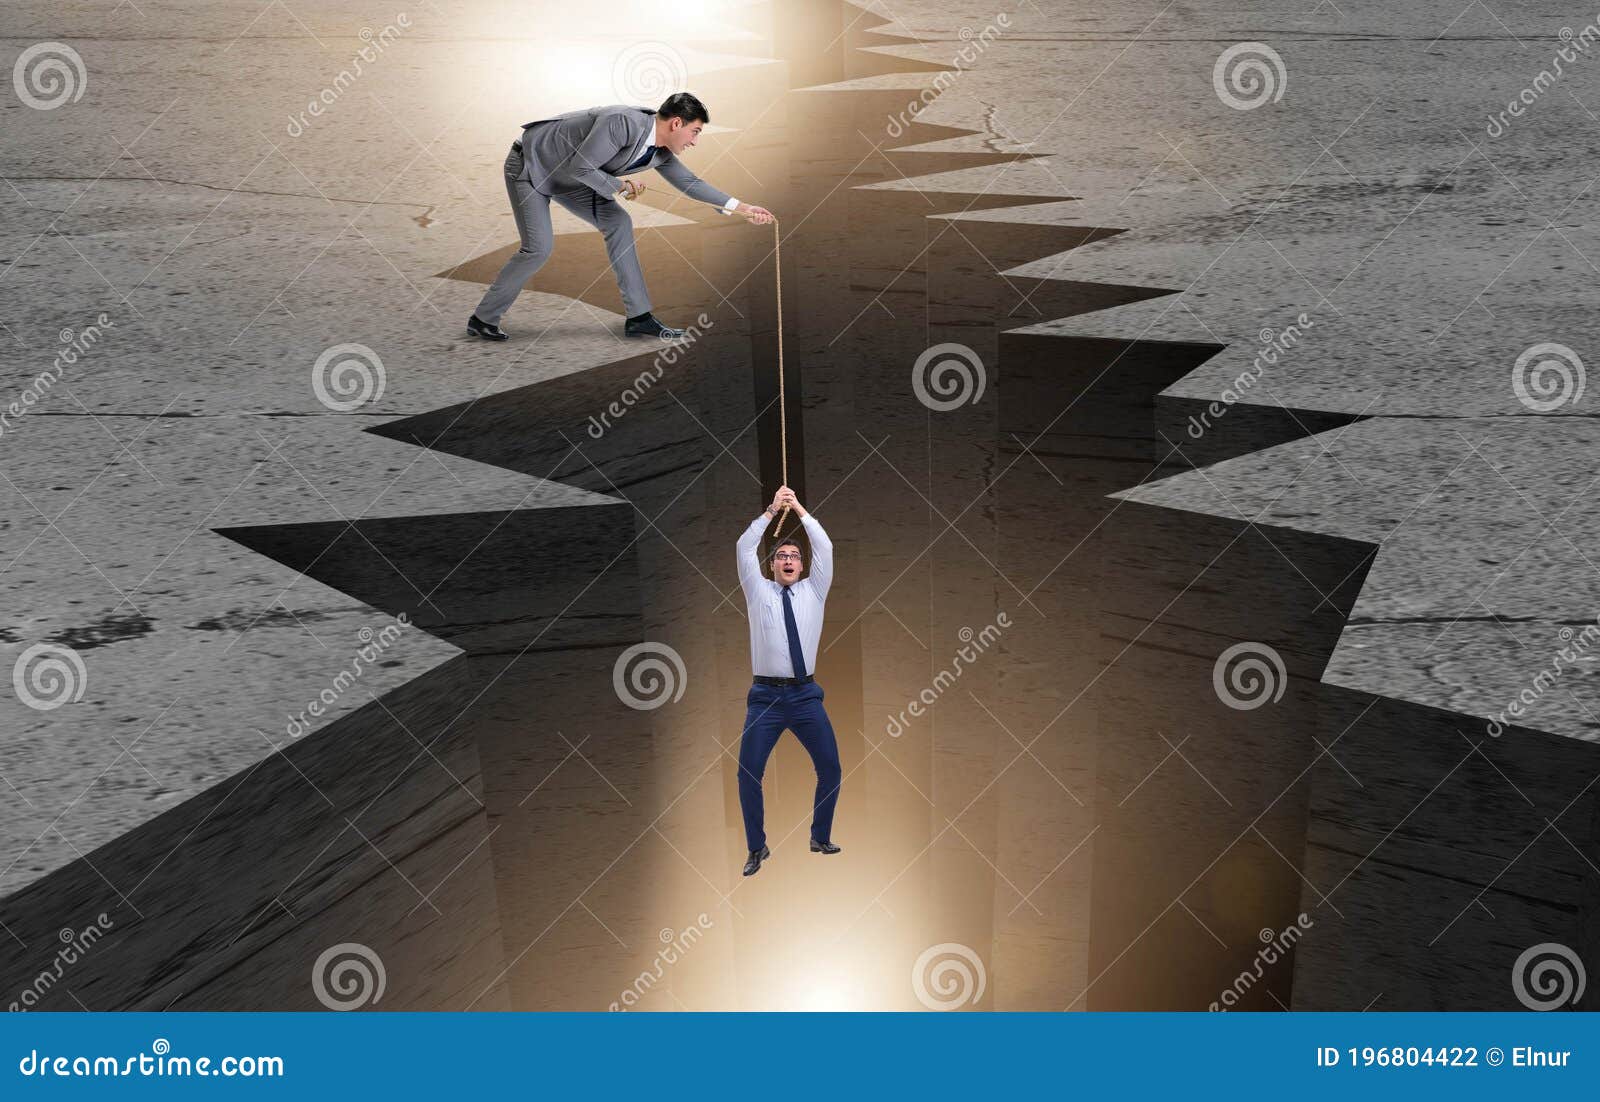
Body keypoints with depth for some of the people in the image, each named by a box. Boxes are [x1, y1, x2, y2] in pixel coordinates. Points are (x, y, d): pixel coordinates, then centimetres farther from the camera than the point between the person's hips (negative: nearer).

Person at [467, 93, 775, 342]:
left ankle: (639, 316, -1)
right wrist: (621, 187, -18)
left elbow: (689, 182, 7)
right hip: (530, 164, -8)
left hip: (566, 177, 8)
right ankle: (482, 319, -1)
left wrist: (741, 208, 4)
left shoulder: (660, 154, -4)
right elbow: (580, 167, -30)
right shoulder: (623, 123, -31)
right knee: (539, 247, -16)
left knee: (617, 222, -3)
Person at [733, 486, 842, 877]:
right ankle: (757, 848, 10)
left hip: (806, 695, 2)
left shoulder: (813, 591, 11)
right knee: (748, 772, -5)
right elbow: (744, 549, -3)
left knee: (830, 768, 2)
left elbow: (825, 548, 1)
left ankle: (820, 838, 21)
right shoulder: (758, 592, 8)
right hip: (766, 695, -1)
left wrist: (800, 510, -2)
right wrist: (771, 511, -8)